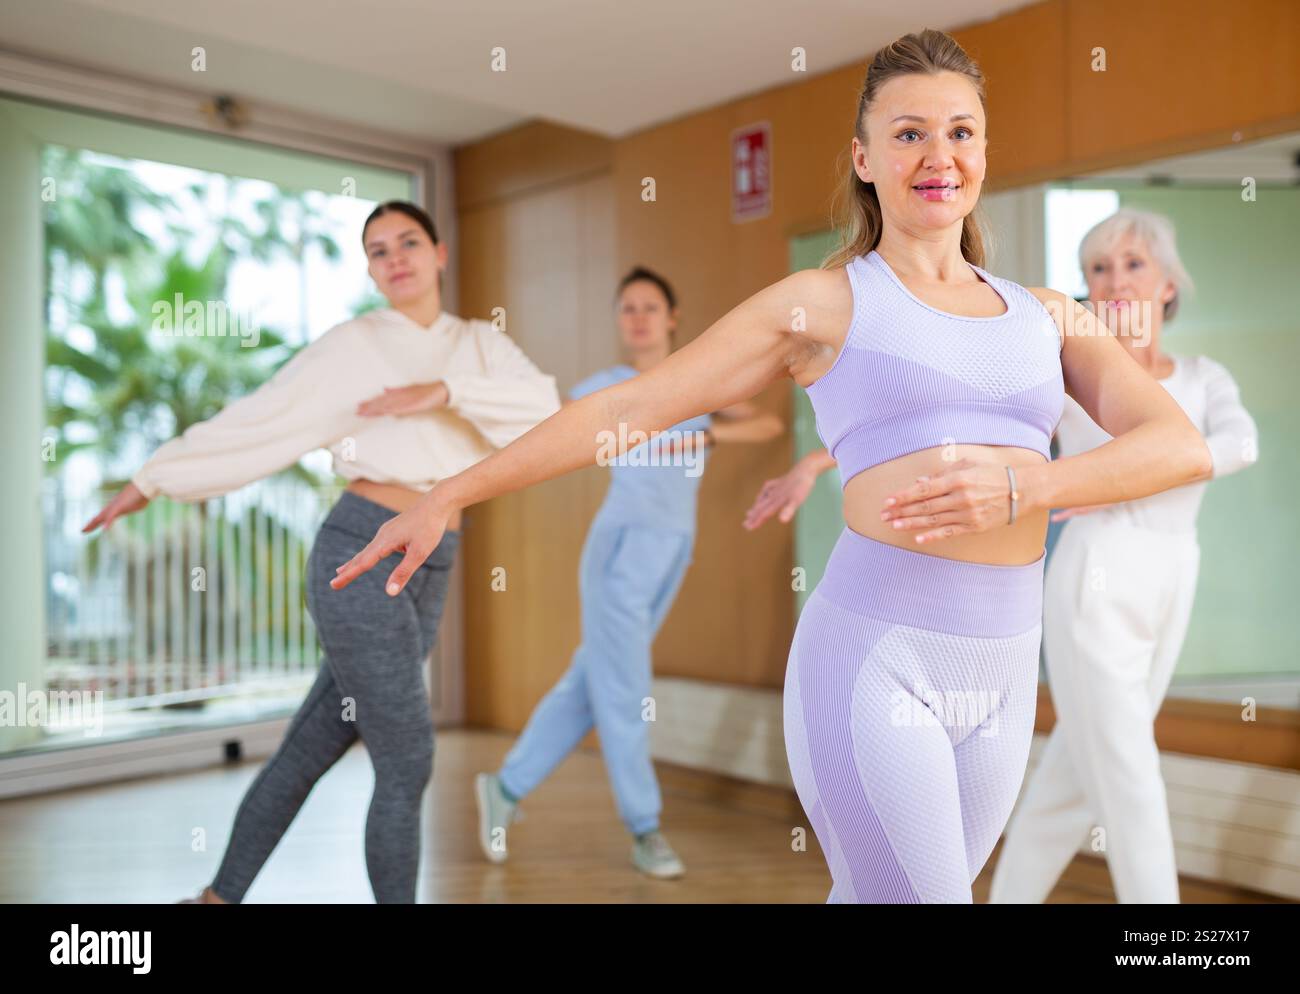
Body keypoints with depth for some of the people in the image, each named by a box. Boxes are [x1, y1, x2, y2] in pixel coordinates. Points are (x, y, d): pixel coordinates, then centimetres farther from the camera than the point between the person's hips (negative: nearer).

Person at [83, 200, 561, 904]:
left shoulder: (481, 346, 13)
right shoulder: (352, 347, 0)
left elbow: (543, 408, -6)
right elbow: (253, 422, 3)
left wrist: (446, 390, -19)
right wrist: (153, 478, 5)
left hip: (428, 574, 5)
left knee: (312, 749, 15)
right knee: (408, 764, -3)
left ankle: (220, 898, 32)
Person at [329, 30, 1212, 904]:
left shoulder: (1046, 314, 13)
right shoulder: (824, 302, 1)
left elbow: (1185, 445, 1)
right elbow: (630, 406, -1)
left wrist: (1023, 487, -18)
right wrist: (451, 495, -3)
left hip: (1003, 675, 5)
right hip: (874, 656, -5)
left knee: (873, 893, 16)